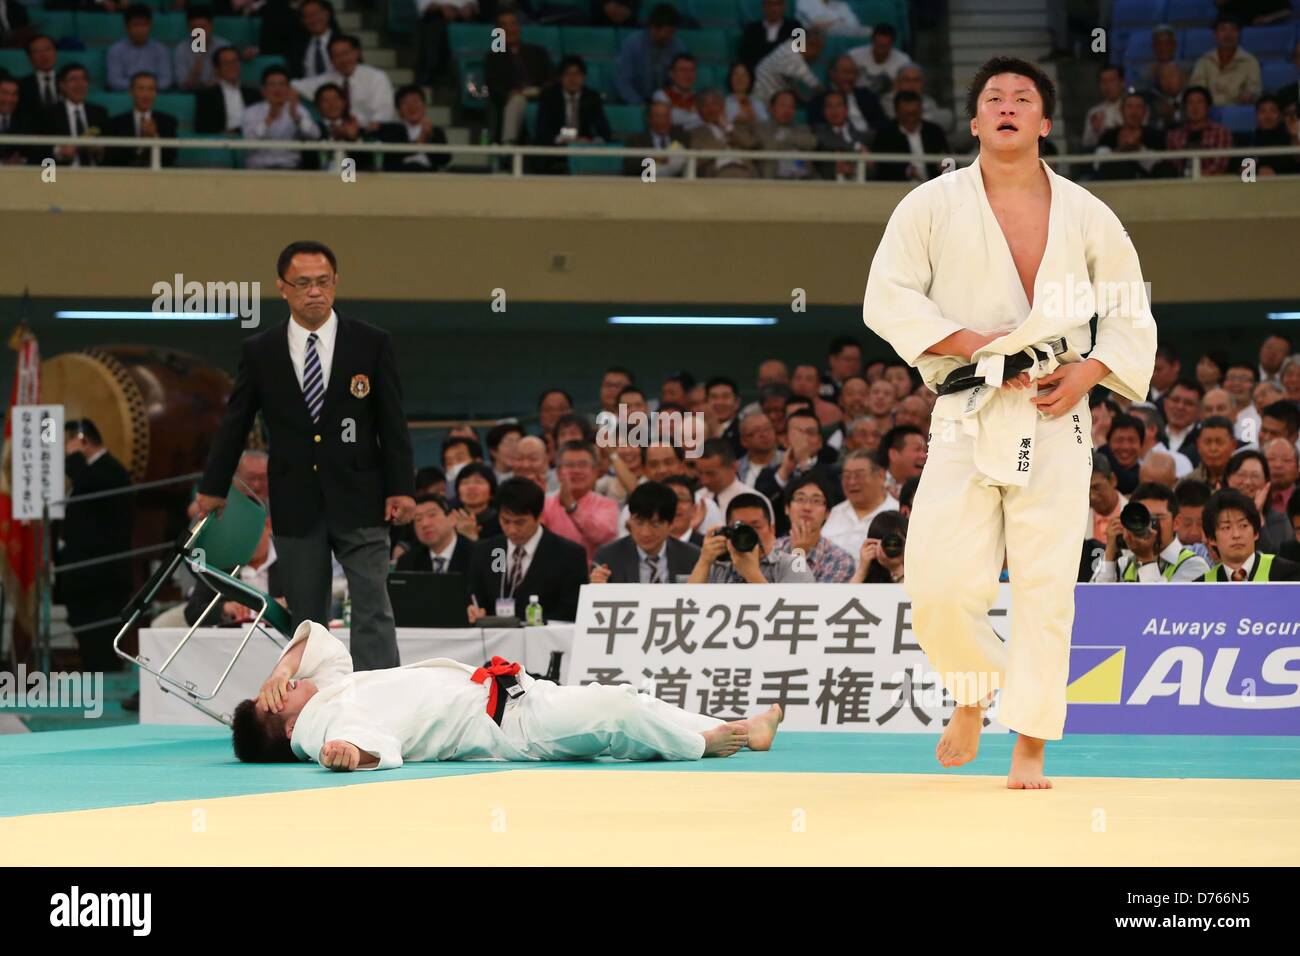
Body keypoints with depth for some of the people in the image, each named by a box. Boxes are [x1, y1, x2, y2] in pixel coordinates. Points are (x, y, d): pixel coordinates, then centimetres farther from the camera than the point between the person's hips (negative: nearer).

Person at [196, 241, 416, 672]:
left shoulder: (371, 343, 1)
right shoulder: (259, 352, 4)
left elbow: (392, 421, 2)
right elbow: (235, 423, 12)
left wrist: (401, 486, -4)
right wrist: (213, 488, 16)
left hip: (358, 501, -2)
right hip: (296, 504, 2)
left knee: (372, 610, -9)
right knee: (307, 618, 6)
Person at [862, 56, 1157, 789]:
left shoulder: (1086, 216, 8)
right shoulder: (933, 205, 4)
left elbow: (1131, 315, 14)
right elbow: (888, 298, -2)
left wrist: (1089, 372, -4)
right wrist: (971, 342, -12)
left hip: (1054, 418, 1)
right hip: (970, 418, -1)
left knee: (1046, 588, -3)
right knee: (942, 588, -9)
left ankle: (1031, 747, 7)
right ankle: (974, 694, 21)